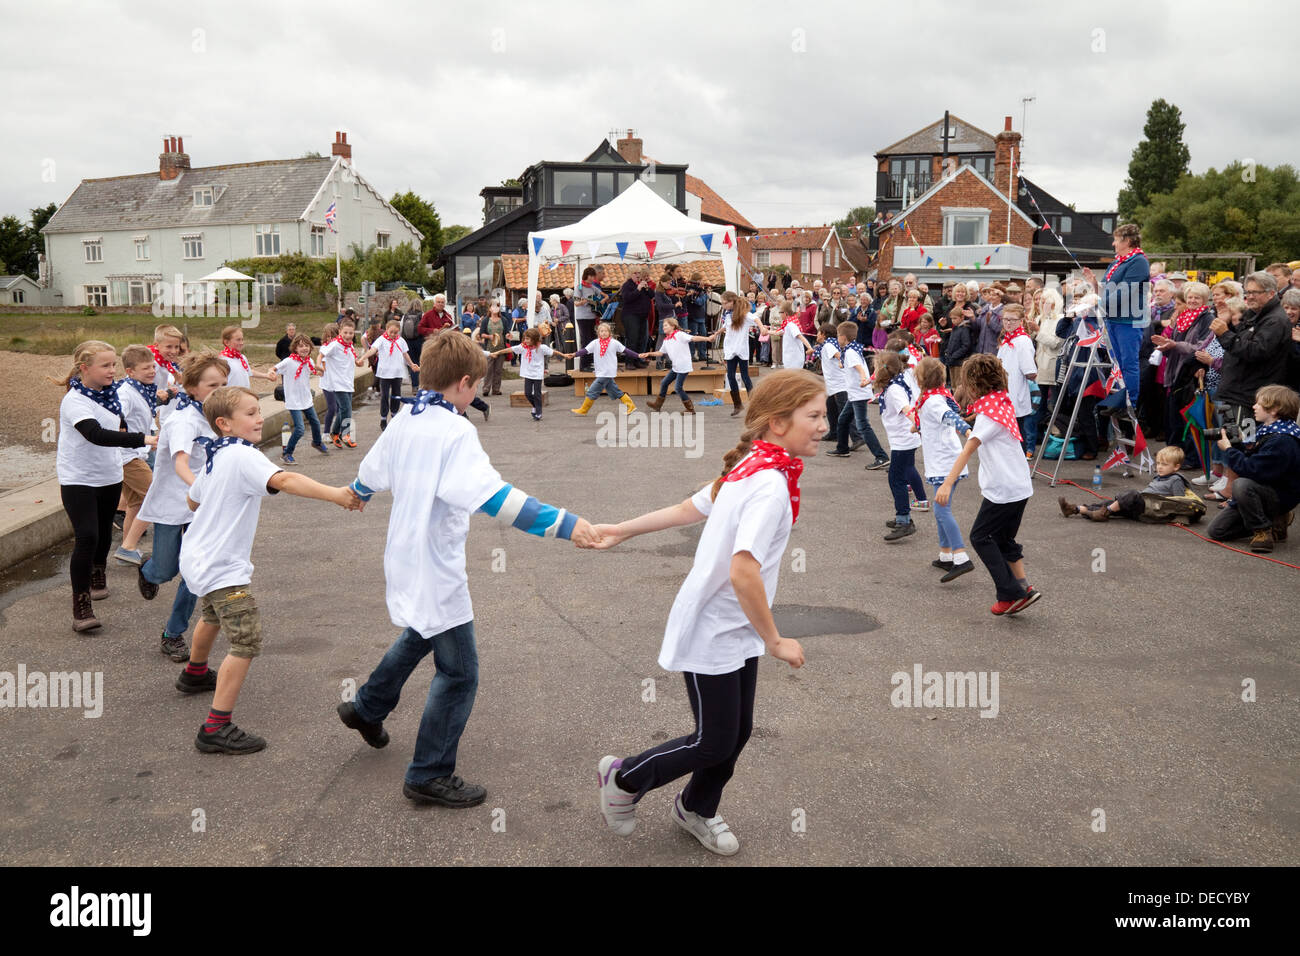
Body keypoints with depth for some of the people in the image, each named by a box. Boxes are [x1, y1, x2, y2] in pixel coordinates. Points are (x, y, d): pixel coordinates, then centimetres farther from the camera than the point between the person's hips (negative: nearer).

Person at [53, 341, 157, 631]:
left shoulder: (110, 393, 2)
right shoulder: (74, 401, -22)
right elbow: (96, 434, -39)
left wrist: (121, 433, 3)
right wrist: (141, 439, -46)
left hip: (110, 476, 7)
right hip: (78, 479, -7)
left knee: (104, 534, 19)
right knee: (86, 537, -16)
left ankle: (98, 577, 47)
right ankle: (81, 607, -11)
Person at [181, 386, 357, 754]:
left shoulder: (214, 456, 8)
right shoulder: (242, 456, -22)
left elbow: (192, 500, 23)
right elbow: (283, 480, -40)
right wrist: (336, 494, -50)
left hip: (197, 557, 11)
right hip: (222, 567, -11)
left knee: (212, 615, 36)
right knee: (246, 641, -15)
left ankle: (195, 673, 62)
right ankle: (216, 729, -18)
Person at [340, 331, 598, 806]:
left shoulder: (403, 421, 4)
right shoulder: (455, 432, -23)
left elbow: (370, 472, 21)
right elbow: (493, 496, -36)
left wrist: (358, 494, 45)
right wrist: (564, 524, -41)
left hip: (405, 559, 9)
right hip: (436, 571, -9)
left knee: (420, 634, 34)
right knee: (458, 672, 2)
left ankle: (367, 708, 51)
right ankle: (429, 776, 11)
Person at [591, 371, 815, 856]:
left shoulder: (748, 469, 1)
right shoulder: (771, 485, -28)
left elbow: (686, 508, 10)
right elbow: (743, 571, -36)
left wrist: (622, 530, 17)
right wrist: (775, 641, -24)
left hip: (738, 632, 9)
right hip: (710, 633, -9)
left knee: (739, 731, 17)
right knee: (714, 743, 6)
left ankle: (696, 809, 40)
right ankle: (624, 779, 28)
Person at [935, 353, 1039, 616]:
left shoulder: (989, 412, -17)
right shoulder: (1004, 403, 10)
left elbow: (969, 449, -26)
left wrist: (948, 483, -31)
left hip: (1003, 488, -9)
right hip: (1020, 485, 9)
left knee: (981, 536, 2)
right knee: (1003, 539, 18)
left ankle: (1010, 593, 1)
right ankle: (1025, 587, 14)